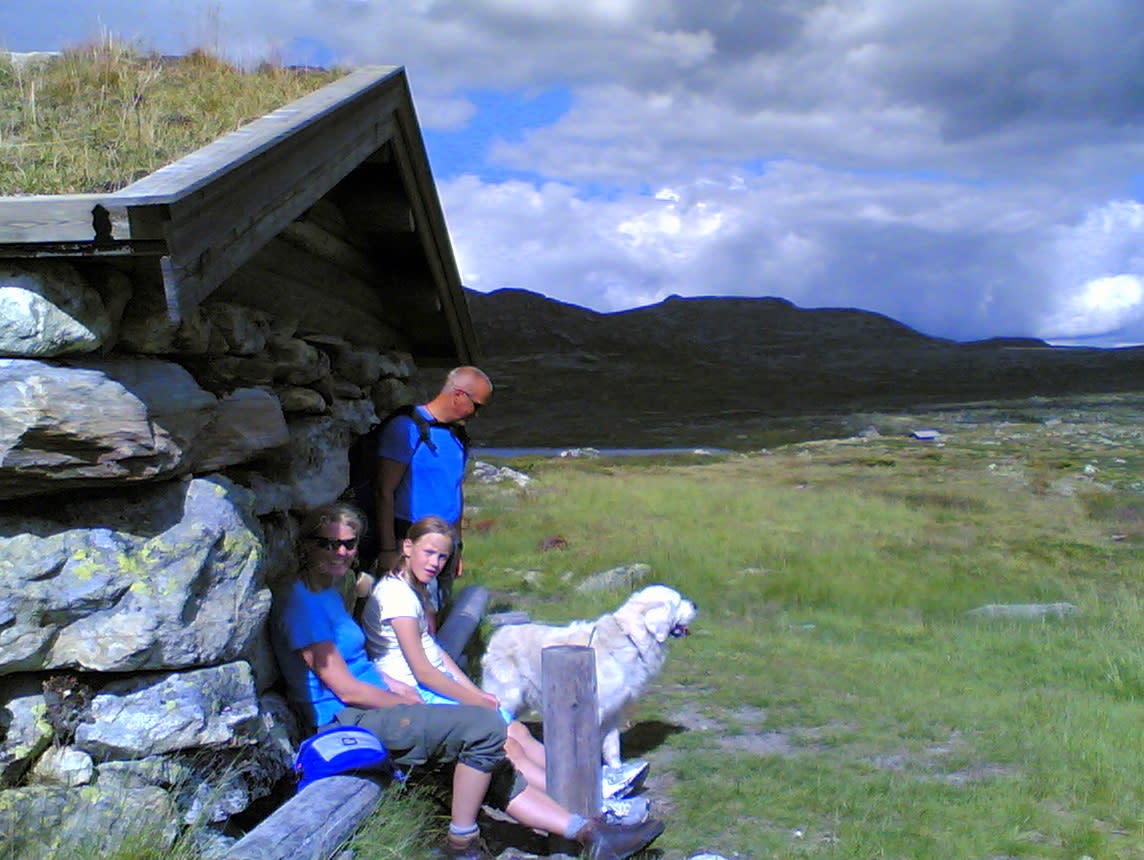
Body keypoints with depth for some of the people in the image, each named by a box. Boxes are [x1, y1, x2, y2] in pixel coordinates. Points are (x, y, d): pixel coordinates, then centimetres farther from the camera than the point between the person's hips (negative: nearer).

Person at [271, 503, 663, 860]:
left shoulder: (329, 594, 17)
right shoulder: (301, 601, -14)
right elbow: (344, 688, -17)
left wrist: (399, 688, 9)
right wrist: (407, 703, -5)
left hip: (372, 710, 10)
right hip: (350, 722, -10)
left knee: (492, 763, 2)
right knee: (484, 726, -19)